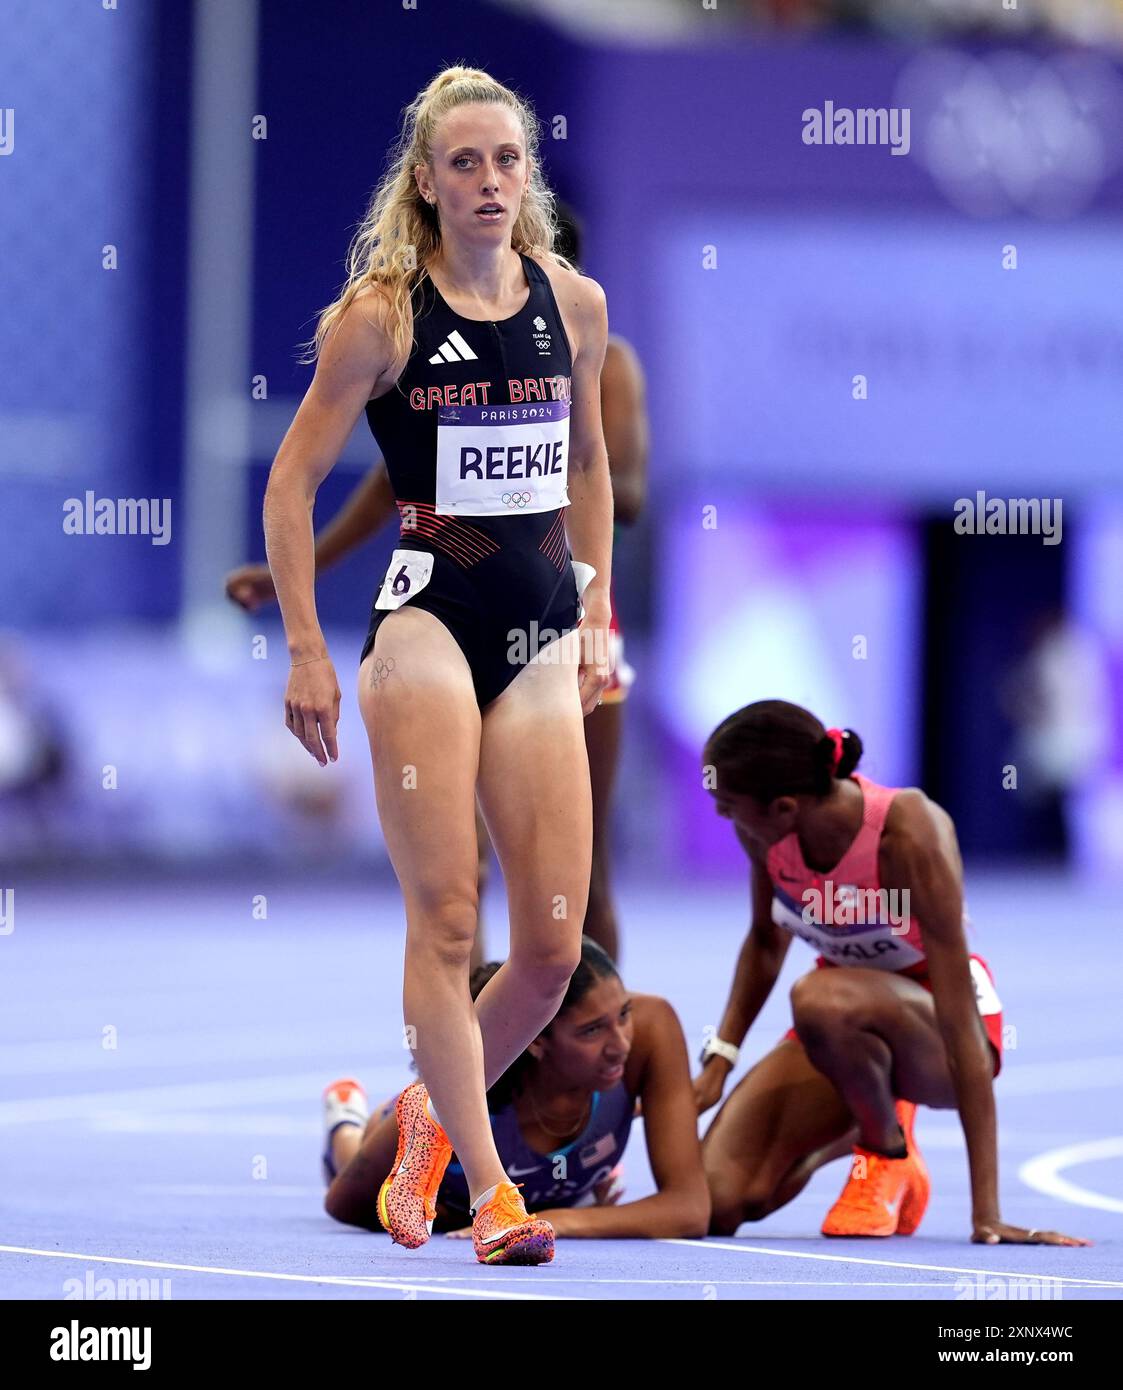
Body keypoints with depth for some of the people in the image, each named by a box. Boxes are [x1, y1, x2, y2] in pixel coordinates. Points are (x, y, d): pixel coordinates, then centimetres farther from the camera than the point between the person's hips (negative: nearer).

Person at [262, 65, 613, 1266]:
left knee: (553, 949, 1)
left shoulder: (575, 303, 7)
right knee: (446, 920, -8)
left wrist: (597, 614, 17)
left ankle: (435, 1110, 27)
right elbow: (291, 482, -1)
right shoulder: (381, 313, -6)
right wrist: (306, 652, -5)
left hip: (540, 639, 4)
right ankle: (486, 1189, -1)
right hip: (427, 619, -4)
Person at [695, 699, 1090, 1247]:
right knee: (717, 1202, -16)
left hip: (930, 1030, -6)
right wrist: (718, 1062, -5)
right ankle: (850, 1130, 15)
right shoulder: (764, 831, -16)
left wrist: (985, 1211, -35)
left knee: (822, 999, -40)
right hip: (846, 1028, 6)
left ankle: (891, 1152, -10)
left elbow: (959, 1017, -33)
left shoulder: (907, 832, -33)